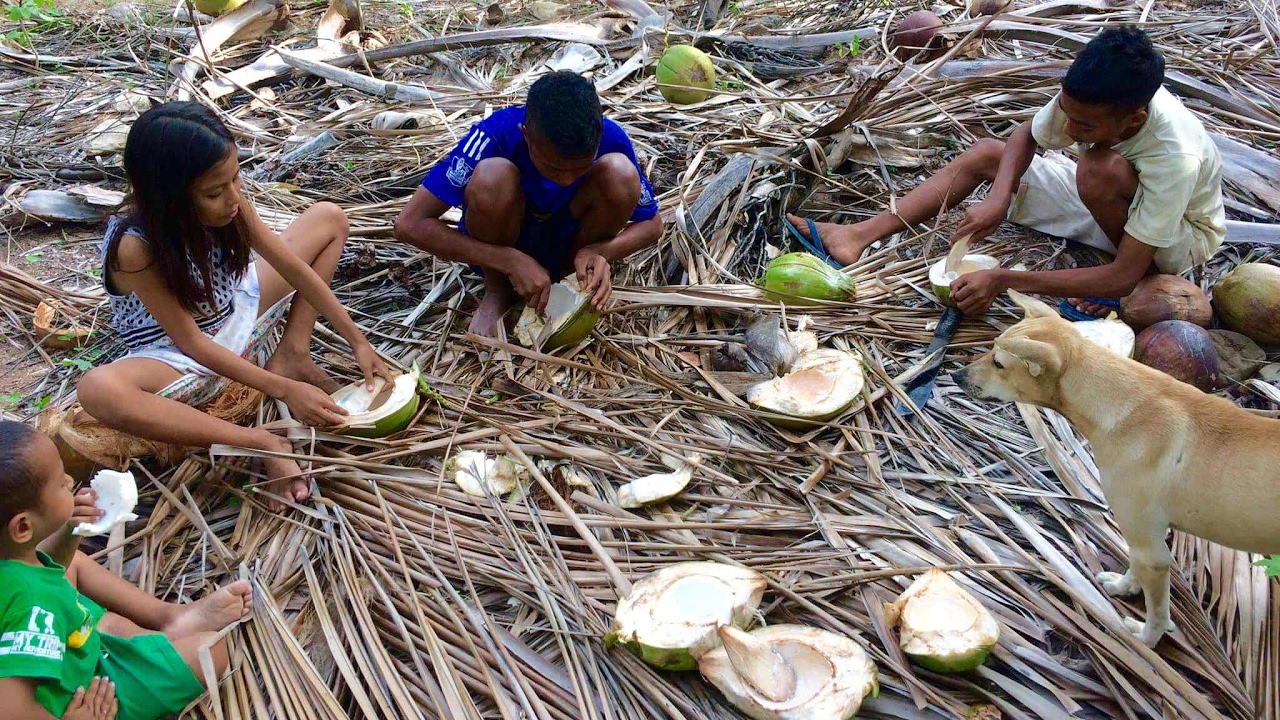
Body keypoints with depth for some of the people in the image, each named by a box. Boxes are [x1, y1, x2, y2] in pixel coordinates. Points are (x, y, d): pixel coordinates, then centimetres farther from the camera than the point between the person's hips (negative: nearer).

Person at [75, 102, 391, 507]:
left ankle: (291, 355, -11)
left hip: (233, 314, 6)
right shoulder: (136, 249, -33)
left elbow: (294, 267, -10)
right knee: (98, 389, -42)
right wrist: (284, 390, -30)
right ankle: (262, 444, -32)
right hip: (176, 354, -6)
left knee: (329, 219, 2)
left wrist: (357, 341, -11)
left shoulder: (228, 207, -19)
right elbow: (193, 343, -27)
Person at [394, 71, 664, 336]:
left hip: (568, 241, 2)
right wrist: (512, 261, -38)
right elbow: (410, 224, -31)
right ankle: (497, 290, -8)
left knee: (620, 173, -27)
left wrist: (599, 252, -32)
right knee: (493, 177, -35)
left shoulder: (611, 139, -24)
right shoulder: (495, 135, -31)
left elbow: (652, 224, -10)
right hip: (500, 246, -2)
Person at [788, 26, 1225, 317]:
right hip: (1107, 204, 6)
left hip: (1181, 237, -6)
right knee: (985, 154, -6)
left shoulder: (1176, 158, -39)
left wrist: (1005, 281, -41)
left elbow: (1124, 276, -37)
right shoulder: (1086, 98, -25)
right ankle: (859, 237, -14)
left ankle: (1149, 284, -14)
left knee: (1103, 169, -38)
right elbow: (1025, 139, -5)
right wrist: (999, 199, -25)